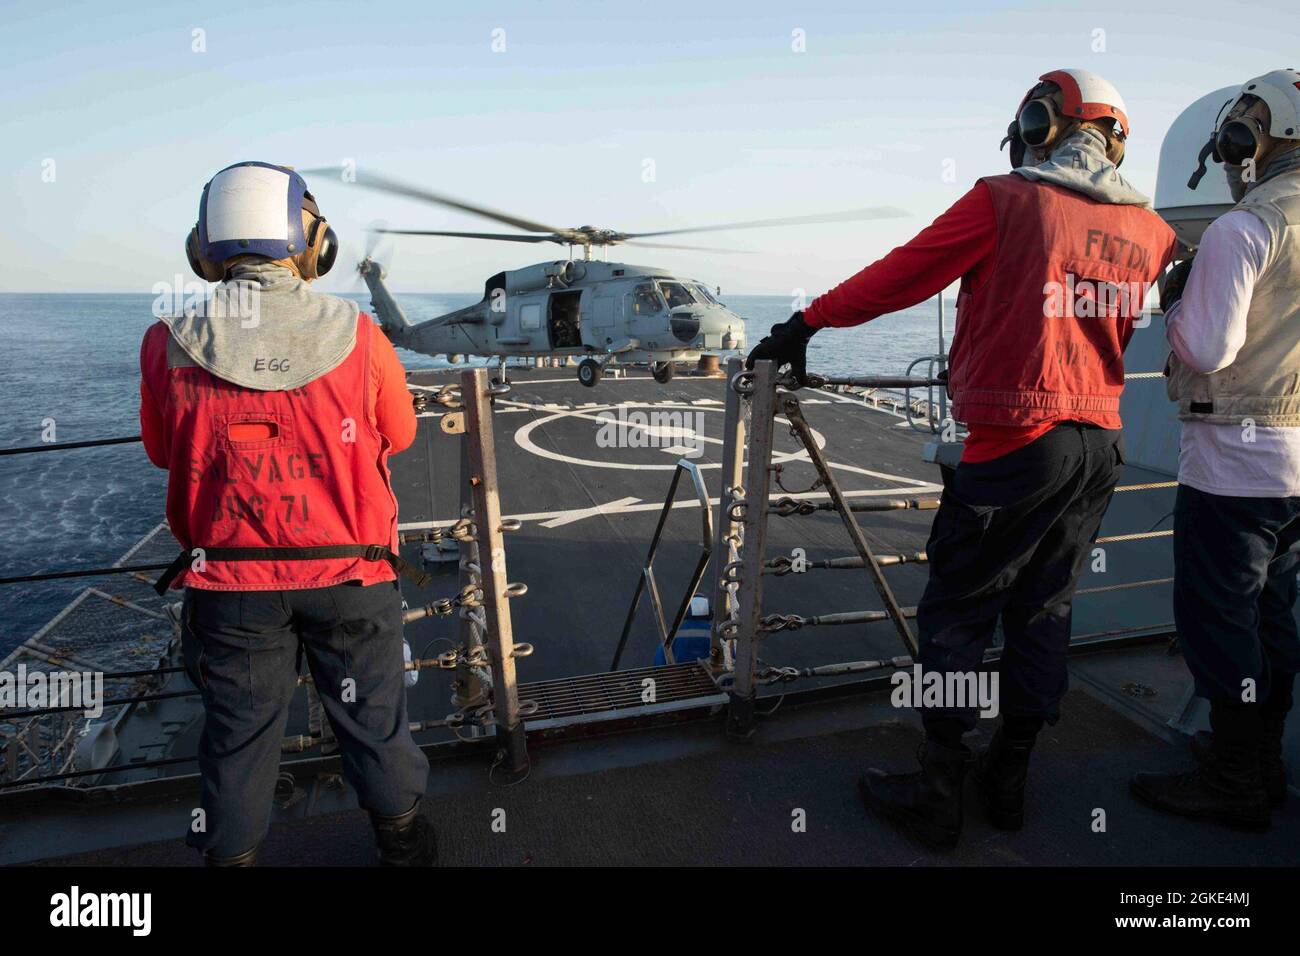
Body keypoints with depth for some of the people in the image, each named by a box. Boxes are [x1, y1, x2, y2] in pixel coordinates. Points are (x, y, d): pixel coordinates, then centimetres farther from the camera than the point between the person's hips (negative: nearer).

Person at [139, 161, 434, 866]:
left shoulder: (171, 347, -11)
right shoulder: (357, 338, -14)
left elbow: (162, 450, 5)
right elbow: (399, 435, 1)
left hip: (231, 580, 1)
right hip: (350, 572, 0)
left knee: (238, 730, 19)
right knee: (371, 715, 19)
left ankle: (231, 853, 40)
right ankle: (401, 839, 41)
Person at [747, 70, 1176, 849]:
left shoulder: (1008, 201, -8)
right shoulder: (1149, 230, 9)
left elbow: (899, 275, -6)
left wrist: (806, 324, 4)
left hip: (1017, 441, -6)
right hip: (1102, 441, 7)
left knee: (957, 614, 4)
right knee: (1043, 610, 16)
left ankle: (938, 795, 13)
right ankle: (1010, 778, 28)